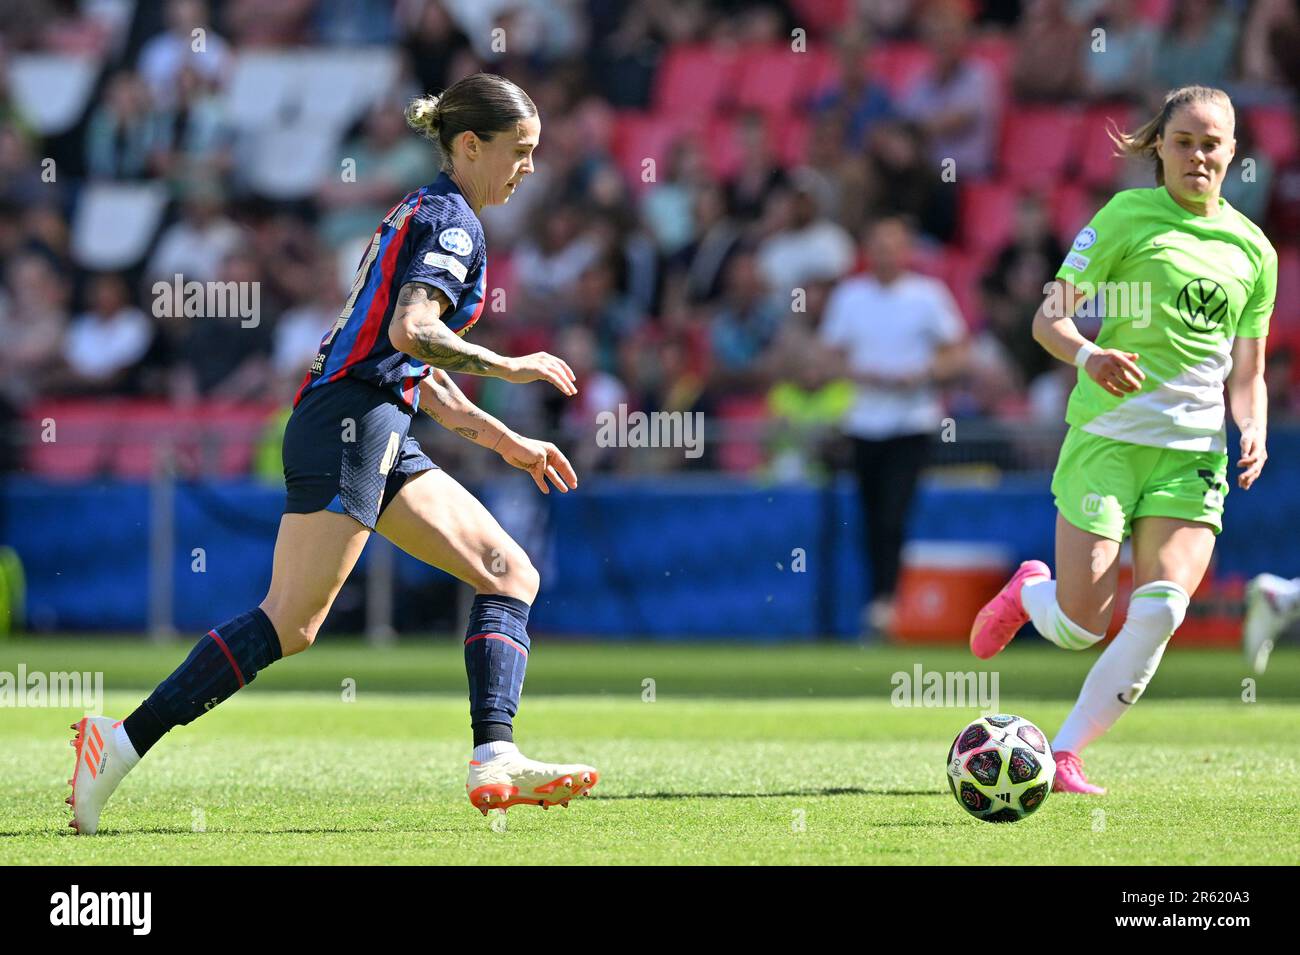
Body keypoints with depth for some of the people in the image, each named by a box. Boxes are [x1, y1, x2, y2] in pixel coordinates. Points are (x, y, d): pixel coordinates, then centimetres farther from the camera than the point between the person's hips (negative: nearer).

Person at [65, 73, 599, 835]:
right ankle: (124, 745, -15)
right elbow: (411, 331, -23)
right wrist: (509, 367, -13)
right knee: (290, 624, -15)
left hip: (380, 432, 10)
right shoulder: (451, 221, -7)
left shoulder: (428, 216, 23)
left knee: (511, 573, 3)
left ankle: (495, 760, -10)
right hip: (351, 421, -10)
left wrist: (506, 442, 27)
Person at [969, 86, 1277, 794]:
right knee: (1079, 627, -8)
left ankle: (1065, 754, -2)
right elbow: (1048, 318, -2)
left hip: (1194, 452, 3)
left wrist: (1254, 433, -3)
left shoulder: (1253, 249, 12)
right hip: (1107, 435, -3)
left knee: (1159, 613, -16)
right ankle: (1029, 592, 30)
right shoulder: (1128, 215, 0)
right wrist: (1089, 356, -22)